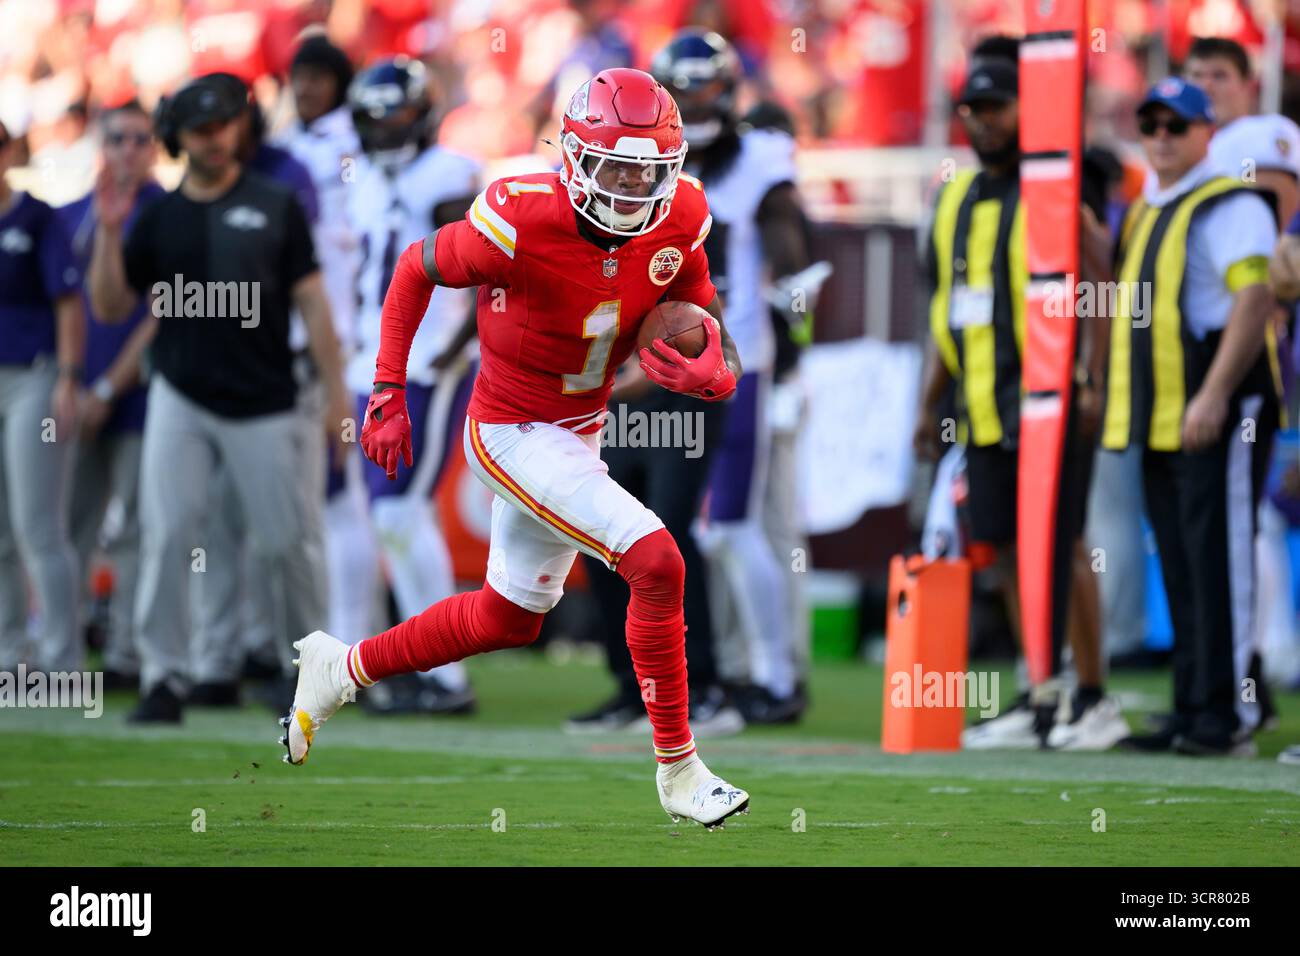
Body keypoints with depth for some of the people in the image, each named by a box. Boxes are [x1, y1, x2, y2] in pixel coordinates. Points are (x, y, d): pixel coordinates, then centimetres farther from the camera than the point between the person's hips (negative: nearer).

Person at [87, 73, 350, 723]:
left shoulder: (275, 207, 3)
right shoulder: (159, 217, 8)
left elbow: (311, 302, 1)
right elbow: (111, 308, 6)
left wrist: (336, 394, -5)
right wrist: (109, 233, -8)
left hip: (264, 408, -1)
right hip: (180, 401, 1)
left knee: (283, 542, -1)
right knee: (167, 535, -10)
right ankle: (165, 676, -5)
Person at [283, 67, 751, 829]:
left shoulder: (680, 218, -12)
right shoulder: (524, 221, -28)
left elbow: (703, 312, 3)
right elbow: (416, 270, -11)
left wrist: (716, 374, -22)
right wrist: (389, 396, -11)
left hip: (579, 433, 8)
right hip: (512, 435, -7)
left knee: (511, 619, 21)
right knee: (657, 563, -21)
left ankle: (343, 669, 42)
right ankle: (679, 771, -9)